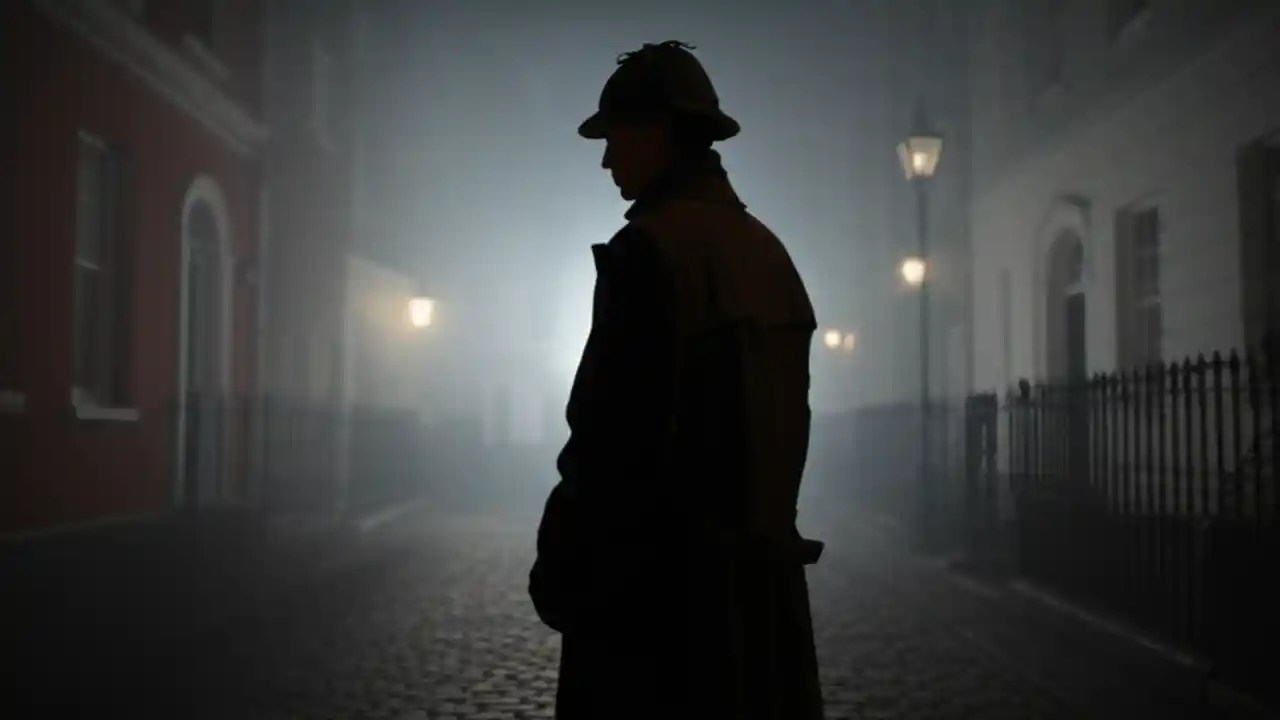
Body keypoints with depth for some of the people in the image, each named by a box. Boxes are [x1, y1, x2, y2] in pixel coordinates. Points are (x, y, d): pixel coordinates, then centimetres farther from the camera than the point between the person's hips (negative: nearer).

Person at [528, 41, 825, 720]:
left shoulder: (647, 248, -14)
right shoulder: (768, 252, 12)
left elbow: (614, 427, -18)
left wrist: (562, 567, -10)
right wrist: (756, 526, 19)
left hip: (661, 576, -8)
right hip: (761, 570, 8)